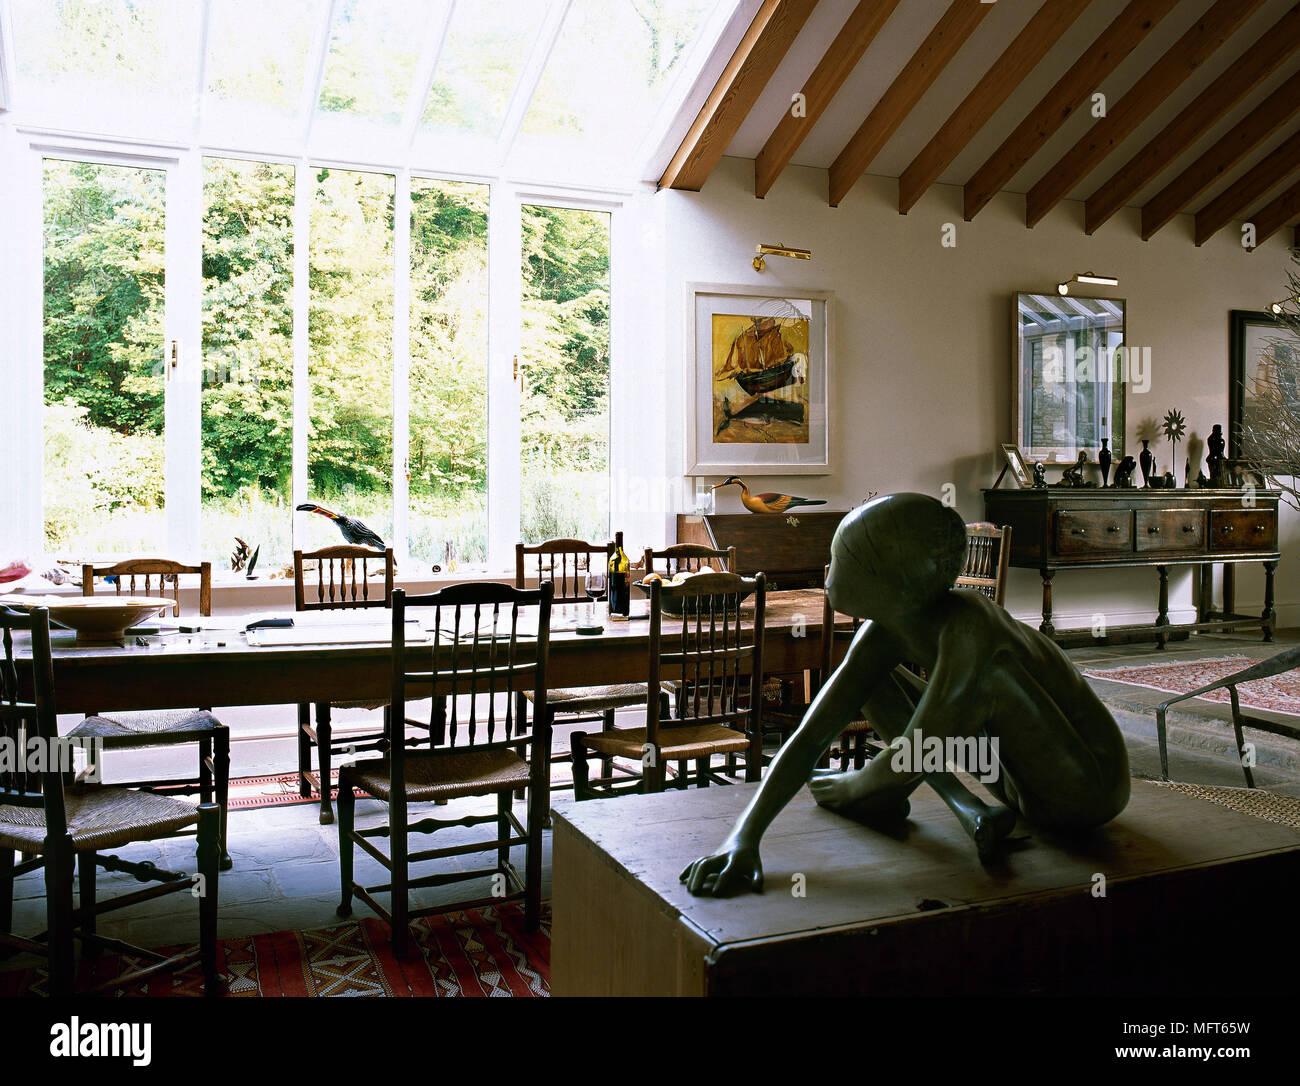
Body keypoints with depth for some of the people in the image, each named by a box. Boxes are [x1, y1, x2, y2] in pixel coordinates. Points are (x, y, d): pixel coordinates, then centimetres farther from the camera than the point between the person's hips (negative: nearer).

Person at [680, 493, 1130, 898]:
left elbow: (910, 762, -31)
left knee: (986, 672, -33)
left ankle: (877, 792, -11)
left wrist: (846, 788, -10)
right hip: (1027, 787, 7)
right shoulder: (883, 635, -11)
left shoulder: (966, 627, -33)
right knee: (870, 679, 3)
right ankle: (970, 809, -6)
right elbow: (809, 739, -15)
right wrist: (743, 836, -27)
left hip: (1090, 788, -7)